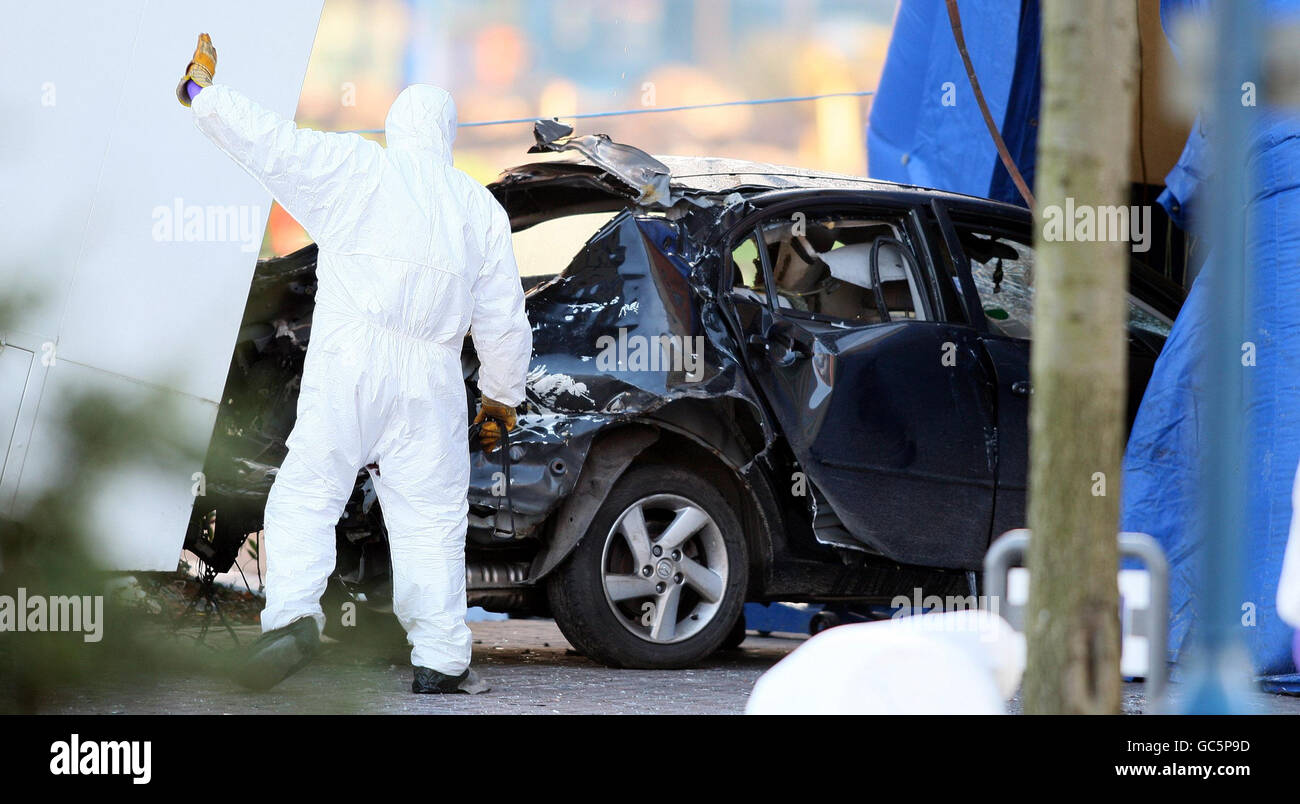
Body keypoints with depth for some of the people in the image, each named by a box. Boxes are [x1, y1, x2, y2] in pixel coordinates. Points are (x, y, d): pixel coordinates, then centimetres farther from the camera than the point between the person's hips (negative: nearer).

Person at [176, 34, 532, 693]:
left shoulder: (354, 168, 4)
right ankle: (440, 658, 5)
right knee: (431, 516, 7)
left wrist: (203, 90, 16)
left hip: (346, 366, -2)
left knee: (306, 494, -3)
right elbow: (505, 318, 15)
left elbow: (260, 137, 0)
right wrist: (501, 397, 26)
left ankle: (292, 612, -25)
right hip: (431, 379, 2)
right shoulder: (479, 206, 14)